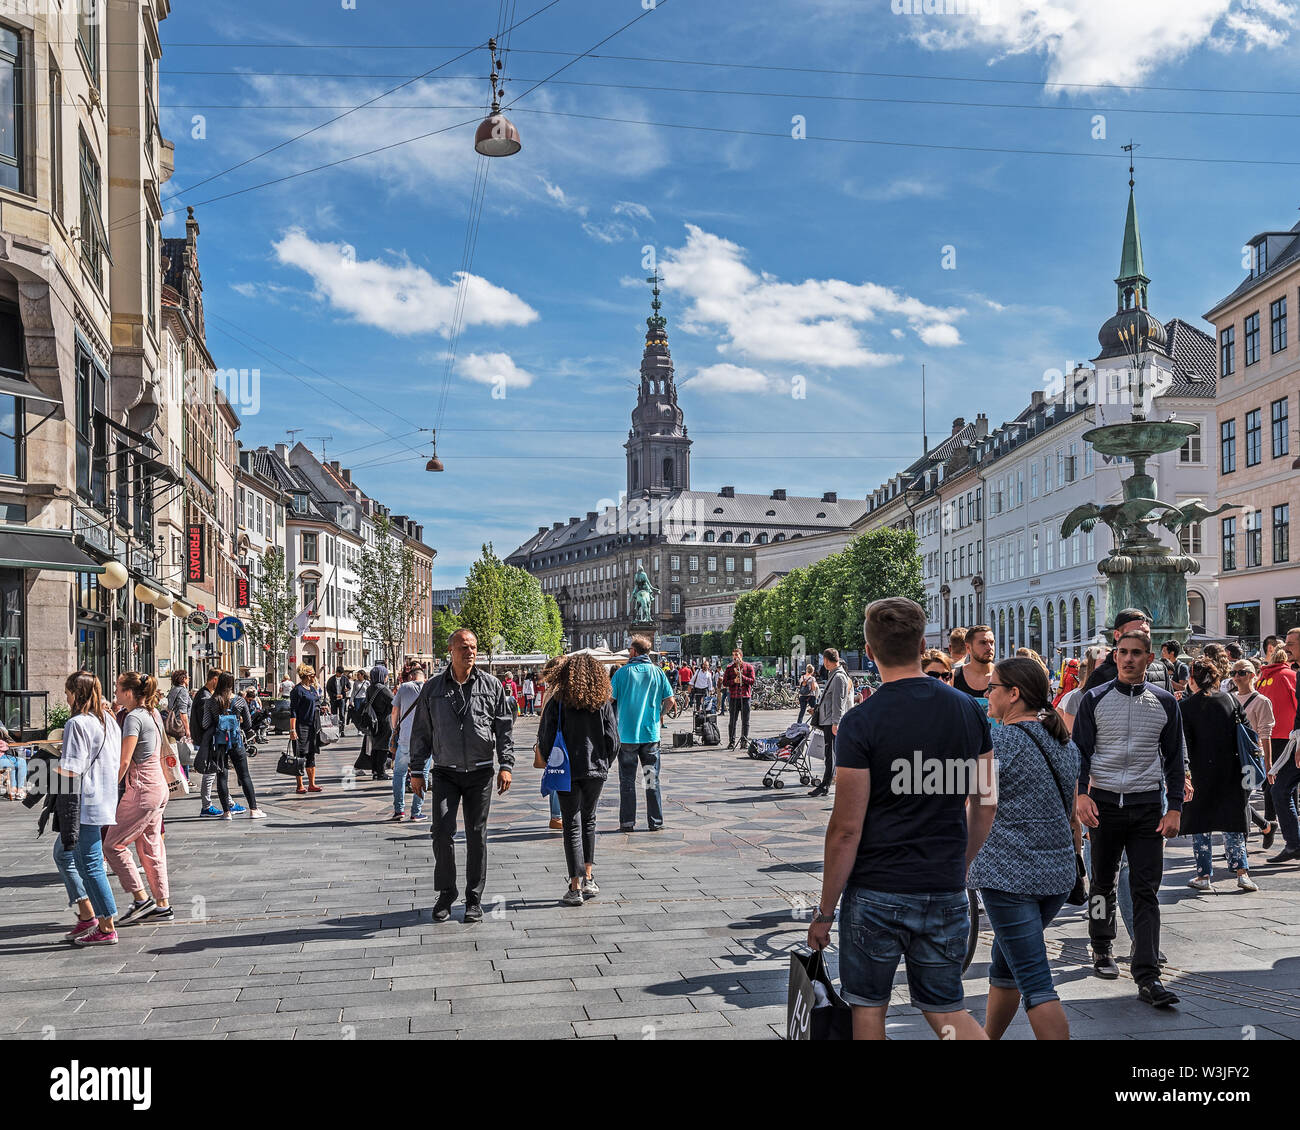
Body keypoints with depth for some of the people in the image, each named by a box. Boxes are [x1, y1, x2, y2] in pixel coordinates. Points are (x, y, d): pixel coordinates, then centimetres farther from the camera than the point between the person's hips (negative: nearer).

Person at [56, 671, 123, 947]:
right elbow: (116, 761, 15)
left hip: (84, 802, -9)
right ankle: (87, 916, 21)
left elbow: (70, 769, -19)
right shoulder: (108, 720, 11)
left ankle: (106, 928, 5)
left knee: (90, 864, -1)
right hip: (105, 797, 9)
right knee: (63, 854, 21)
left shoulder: (77, 723, -14)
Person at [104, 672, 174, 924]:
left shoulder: (134, 717, -15)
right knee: (150, 847, 13)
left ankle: (141, 898, 2)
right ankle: (162, 905, 17)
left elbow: (124, 761, -18)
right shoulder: (153, 714, 12)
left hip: (143, 790, -9)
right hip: (158, 787, 9)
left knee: (112, 844, 0)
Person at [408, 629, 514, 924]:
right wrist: (417, 771, 5)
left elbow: (505, 728, 4)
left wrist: (506, 766, -3)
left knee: (477, 835, 4)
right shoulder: (433, 687, 3)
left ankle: (474, 899, 16)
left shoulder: (491, 685, 2)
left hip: (480, 773, 0)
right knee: (442, 831, -9)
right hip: (445, 772, 0)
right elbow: (421, 731, 7)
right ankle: (446, 894, 9)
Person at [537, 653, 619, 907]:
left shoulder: (558, 702, -6)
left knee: (572, 827, 3)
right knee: (589, 822, 20)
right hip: (595, 771, 2)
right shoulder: (603, 703, -2)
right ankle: (588, 879, 19)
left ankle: (576, 887, 1)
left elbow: (545, 739, -7)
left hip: (567, 771, -2)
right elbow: (613, 741, -1)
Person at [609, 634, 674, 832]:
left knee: (627, 780, 7)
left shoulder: (622, 672, -6)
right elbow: (669, 700, 1)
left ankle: (627, 822, 8)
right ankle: (655, 821, 12)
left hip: (626, 734, -2)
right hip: (651, 733, 2)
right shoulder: (657, 672, 1)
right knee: (652, 779, 10)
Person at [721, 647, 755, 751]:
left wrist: (741, 676, -13)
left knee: (745, 721, 1)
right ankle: (731, 741, 6)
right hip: (733, 696, 1)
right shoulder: (729, 667, 10)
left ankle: (744, 741, 7)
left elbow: (752, 681, -2)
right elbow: (724, 682, 7)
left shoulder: (748, 667, 6)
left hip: (745, 696, -1)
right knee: (732, 720, 1)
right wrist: (734, 681, -10)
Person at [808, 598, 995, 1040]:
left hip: (876, 891, -4)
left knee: (869, 1007, 13)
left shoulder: (861, 723, -14)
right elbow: (986, 802, 10)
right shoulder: (968, 710, 1)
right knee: (945, 1008, 17)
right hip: (945, 891, 4)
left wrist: (825, 911, -4)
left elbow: (847, 829, -14)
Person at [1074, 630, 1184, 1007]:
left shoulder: (1165, 703, 6)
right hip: (1104, 803, 0)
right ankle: (1101, 950, 30)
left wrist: (1174, 807, 2)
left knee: (1146, 891, -4)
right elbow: (1080, 750, 4)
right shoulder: (1094, 700, 3)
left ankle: (1148, 977, -6)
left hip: (1148, 806, 0)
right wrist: (1082, 794, -9)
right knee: (1102, 882, 11)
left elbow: (1174, 758, 9)